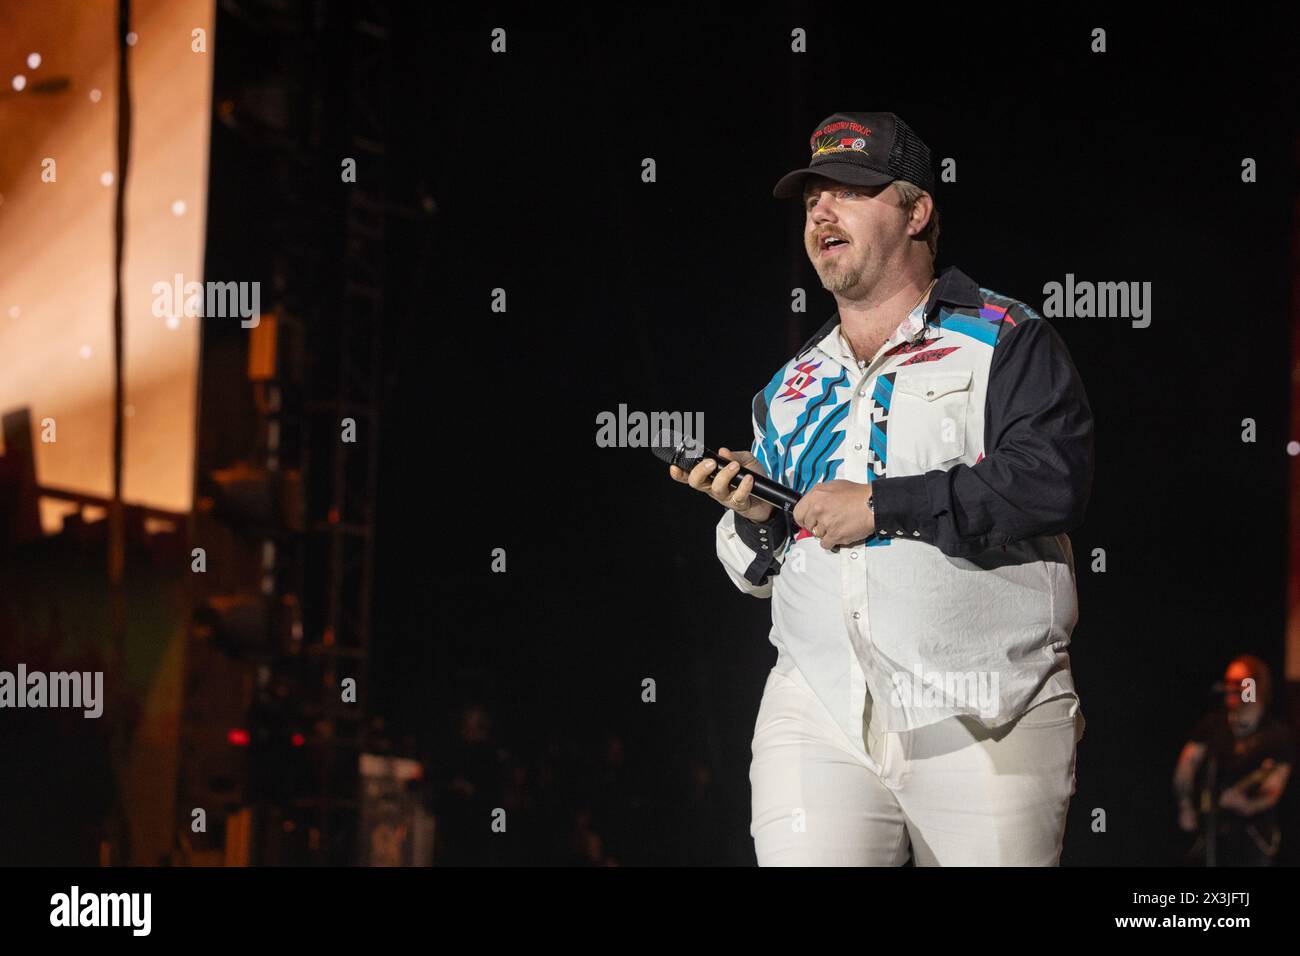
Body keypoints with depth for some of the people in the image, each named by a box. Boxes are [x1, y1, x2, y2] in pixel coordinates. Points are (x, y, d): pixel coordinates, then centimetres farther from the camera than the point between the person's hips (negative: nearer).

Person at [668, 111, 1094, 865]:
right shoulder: (791, 389, 21)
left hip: (986, 723, -4)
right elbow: (761, 574, 26)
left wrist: (882, 506, -13)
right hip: (818, 712, 4)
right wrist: (755, 520, 2)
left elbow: (1053, 481, -15)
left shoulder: (1005, 341, 3)